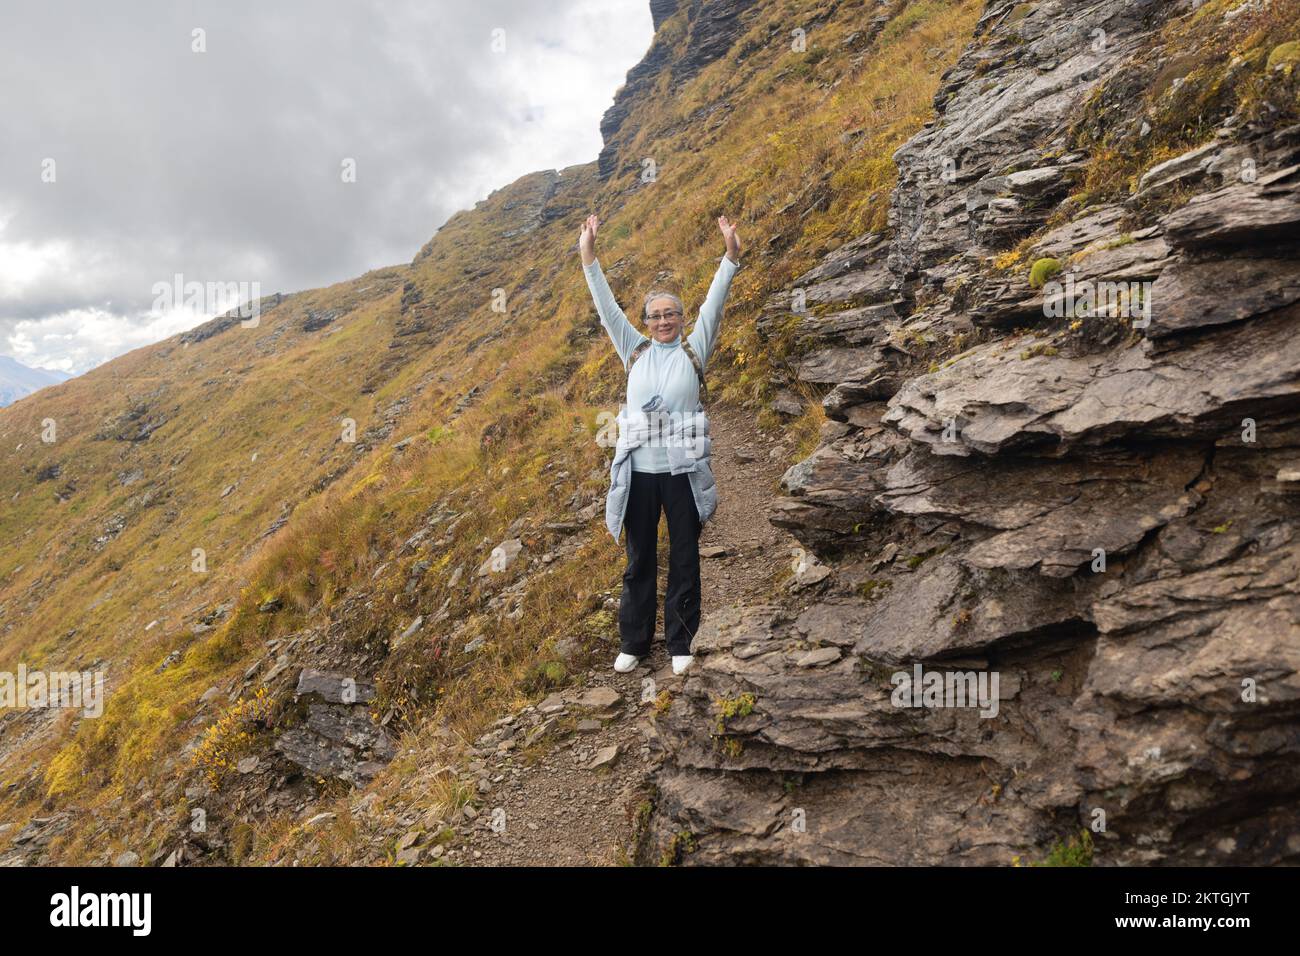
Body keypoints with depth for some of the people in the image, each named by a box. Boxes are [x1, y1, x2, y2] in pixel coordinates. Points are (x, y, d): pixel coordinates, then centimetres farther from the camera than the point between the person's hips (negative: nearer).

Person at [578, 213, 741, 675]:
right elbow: (607, 307, 4)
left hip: (683, 469, -1)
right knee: (639, 561, 10)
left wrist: (730, 256, -17)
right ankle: (633, 642, 22)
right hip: (638, 470, 2)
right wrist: (588, 257, -4)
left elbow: (714, 304, -5)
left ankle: (680, 643, 18)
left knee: (684, 560, 6)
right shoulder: (635, 351, 10)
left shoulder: (694, 351, 5)